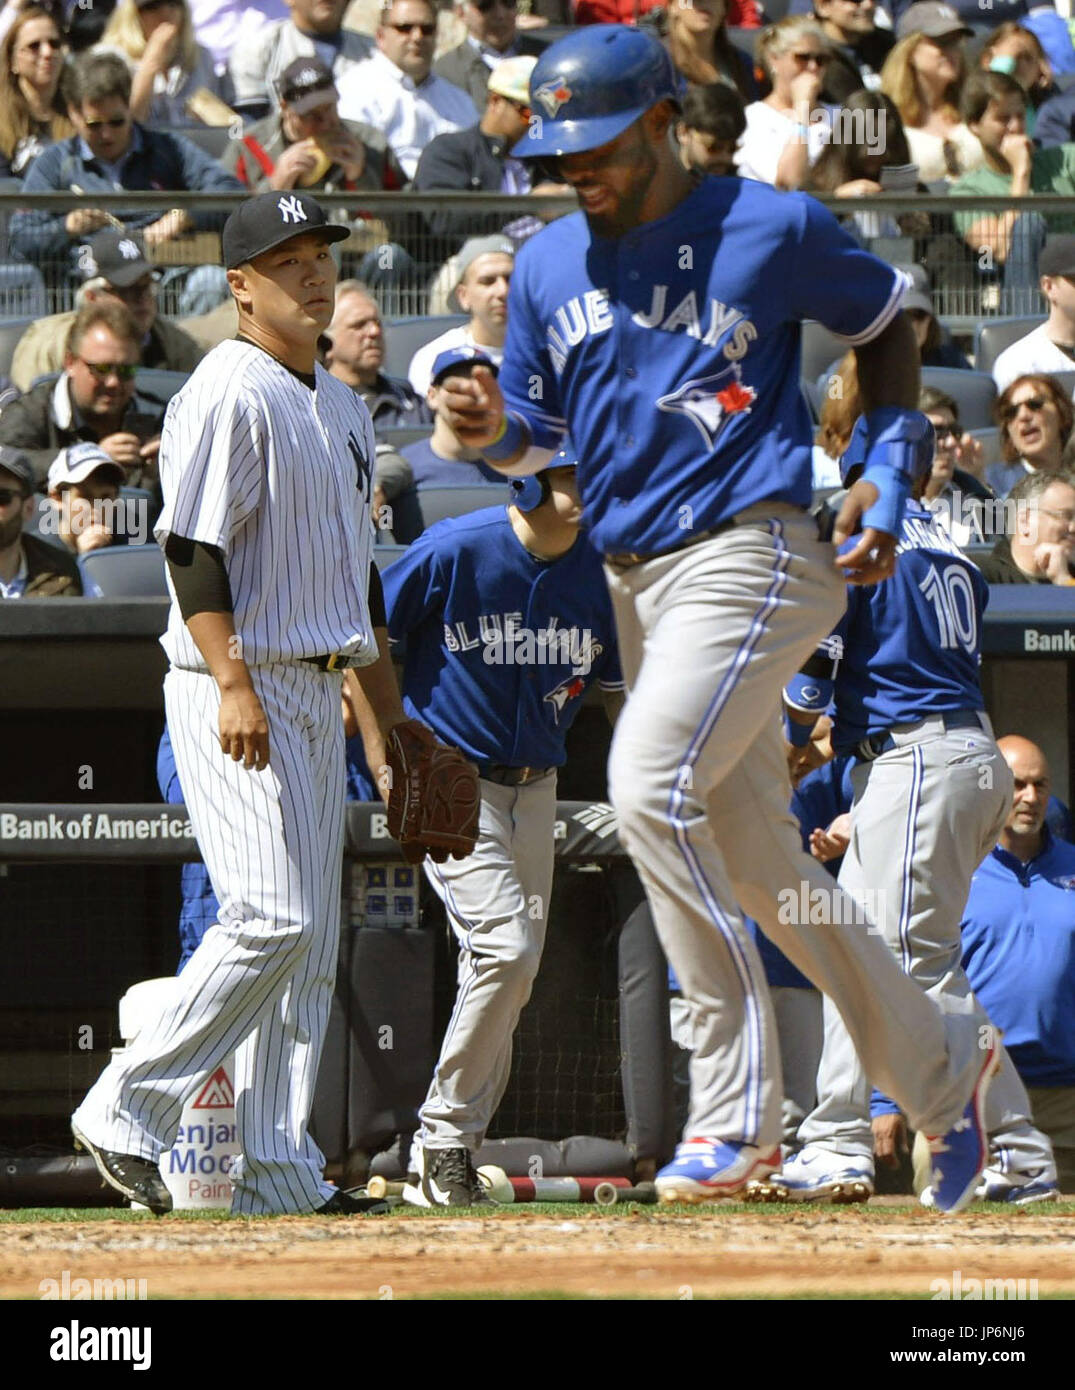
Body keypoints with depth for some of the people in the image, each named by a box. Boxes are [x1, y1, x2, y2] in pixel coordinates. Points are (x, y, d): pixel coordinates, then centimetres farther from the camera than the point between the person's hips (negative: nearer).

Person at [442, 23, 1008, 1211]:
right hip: (635, 578, 7)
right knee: (754, 860, 10)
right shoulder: (549, 266, 10)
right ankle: (941, 1079, 25)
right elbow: (534, 435, 15)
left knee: (651, 790, -25)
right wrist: (492, 426, -8)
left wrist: (885, 471, 0)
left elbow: (884, 324, 11)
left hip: (752, 553, -7)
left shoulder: (772, 230, -4)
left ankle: (739, 1105, -20)